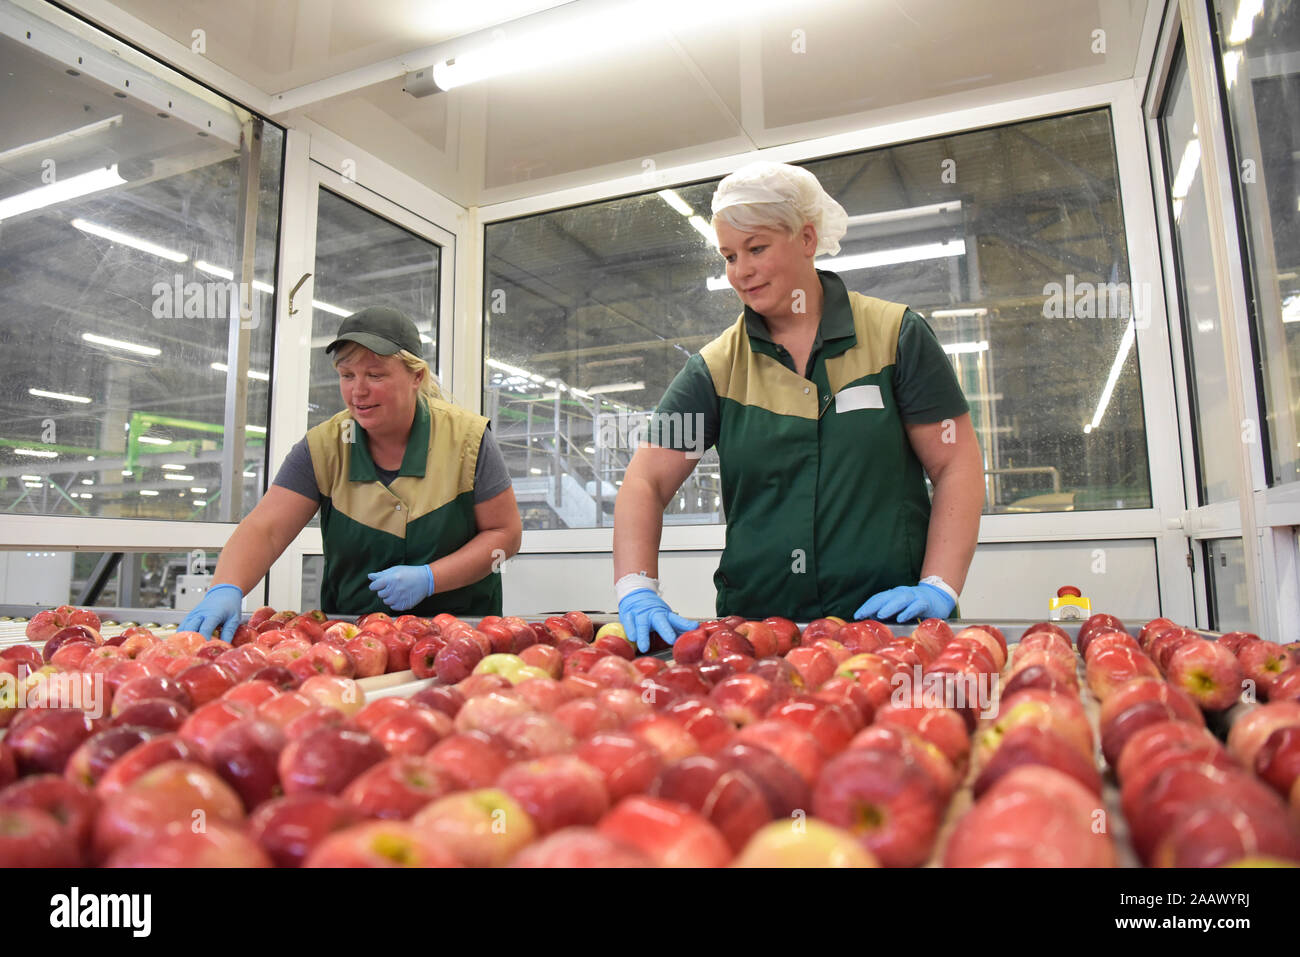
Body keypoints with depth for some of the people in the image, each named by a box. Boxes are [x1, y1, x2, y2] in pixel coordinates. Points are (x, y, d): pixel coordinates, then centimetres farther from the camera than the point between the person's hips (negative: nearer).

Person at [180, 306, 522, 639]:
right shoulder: (323, 447, -1)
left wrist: (429, 578, -15)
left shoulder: (465, 438, -6)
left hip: (458, 629, -2)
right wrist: (225, 589, -27)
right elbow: (264, 529, -7)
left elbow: (506, 532, -3)